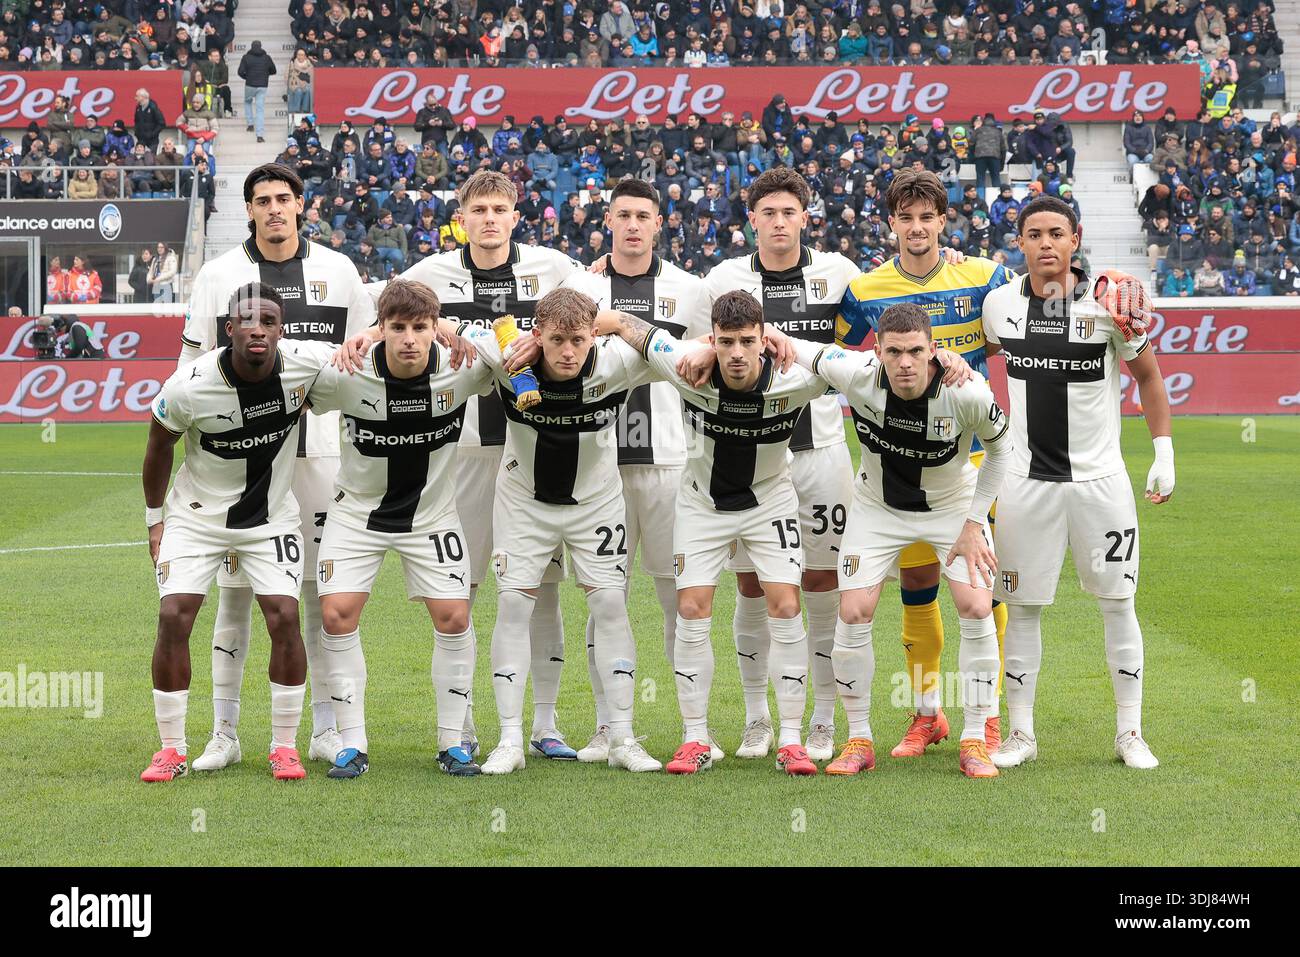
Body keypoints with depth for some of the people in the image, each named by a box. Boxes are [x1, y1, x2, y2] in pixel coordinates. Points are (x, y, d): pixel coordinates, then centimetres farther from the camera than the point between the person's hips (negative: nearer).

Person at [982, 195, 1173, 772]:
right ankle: (1020, 734, 14)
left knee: (1117, 604, 3)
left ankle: (1130, 733, 14)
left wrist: (1164, 455, 0)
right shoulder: (1000, 304, 0)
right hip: (1027, 481, 2)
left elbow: (1148, 376, 4)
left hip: (1099, 479, -2)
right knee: (1021, 607, 4)